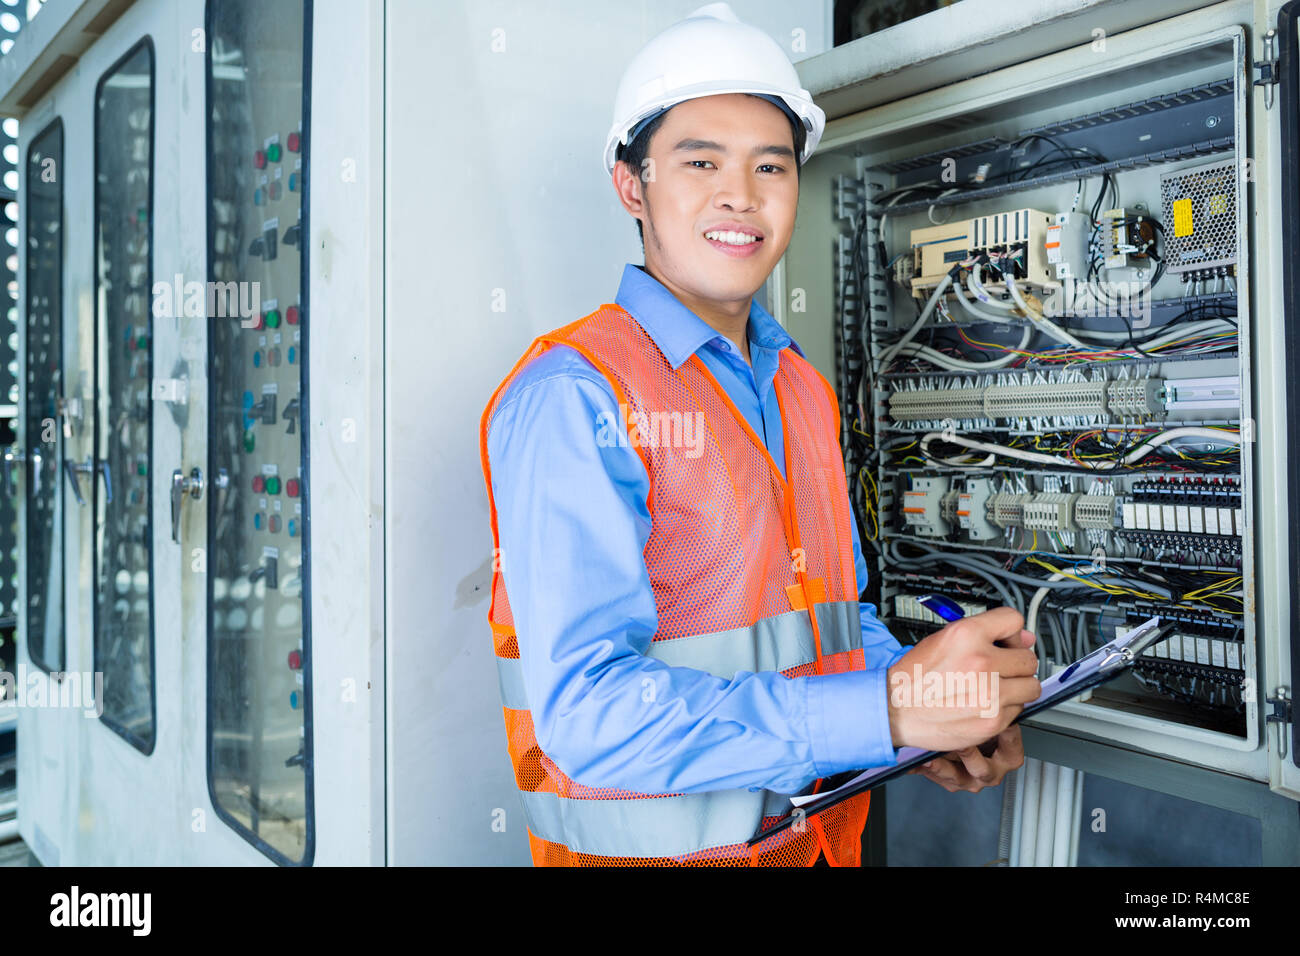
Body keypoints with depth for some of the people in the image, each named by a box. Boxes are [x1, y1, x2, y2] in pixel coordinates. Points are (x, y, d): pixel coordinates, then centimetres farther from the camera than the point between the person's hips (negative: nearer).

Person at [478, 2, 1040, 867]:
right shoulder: (571, 398, -19)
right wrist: (890, 709, -31)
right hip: (653, 846, -6)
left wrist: (938, 702, -6)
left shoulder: (803, 390, 6)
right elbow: (587, 710, -27)